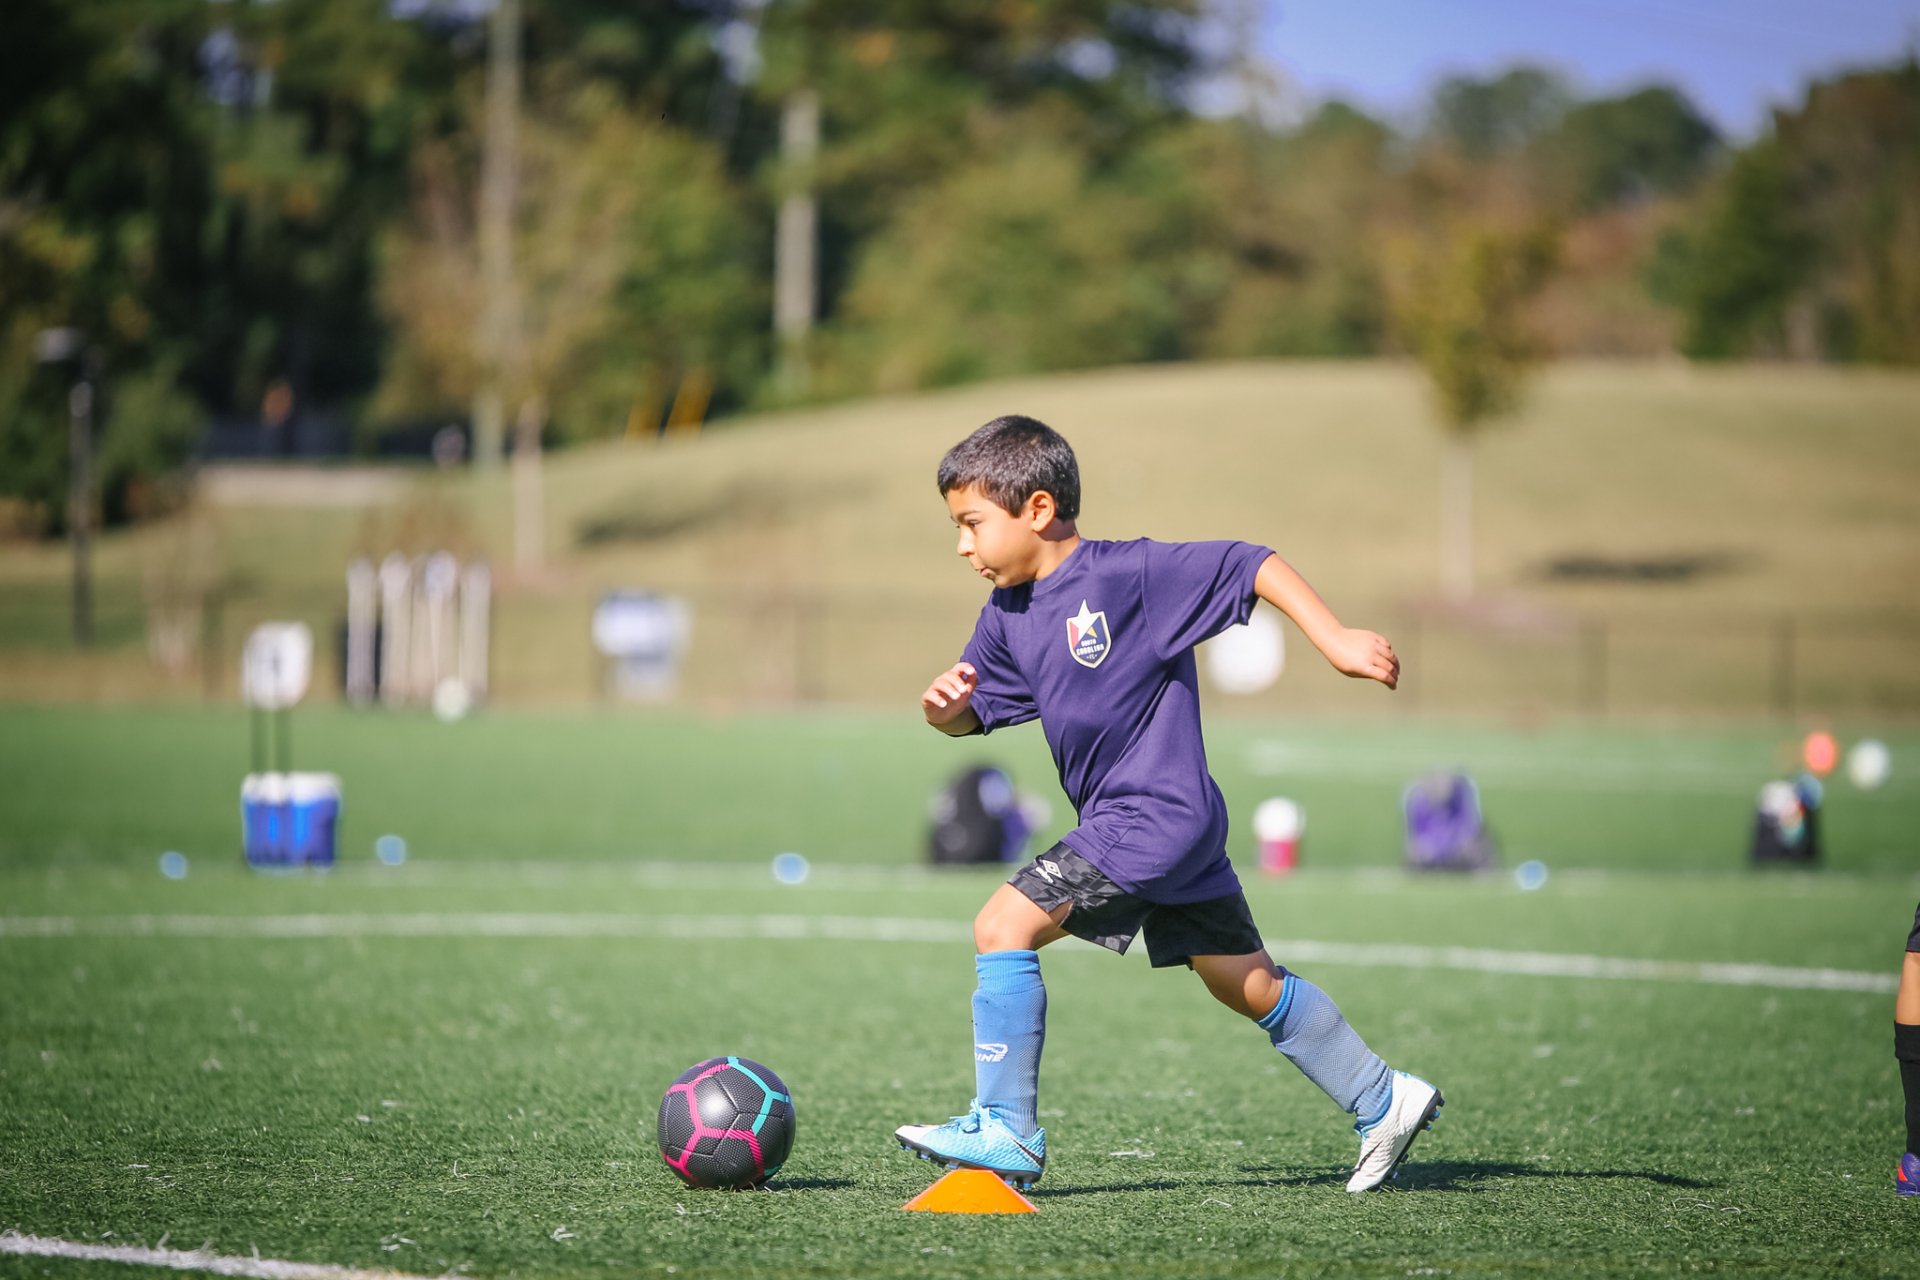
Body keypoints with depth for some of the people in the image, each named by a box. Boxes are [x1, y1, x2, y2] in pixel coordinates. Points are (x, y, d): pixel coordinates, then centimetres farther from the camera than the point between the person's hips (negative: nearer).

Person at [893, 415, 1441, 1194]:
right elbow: (971, 714, 16)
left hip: (1156, 816, -9)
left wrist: (1336, 641, -19)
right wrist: (946, 705, -7)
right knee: (1246, 983, 15)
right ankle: (1383, 1104, 26)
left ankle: (1005, 1133, -9)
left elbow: (1251, 566, -14)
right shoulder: (1009, 616, 9)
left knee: (1004, 926, -14)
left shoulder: (1127, 573, -15)